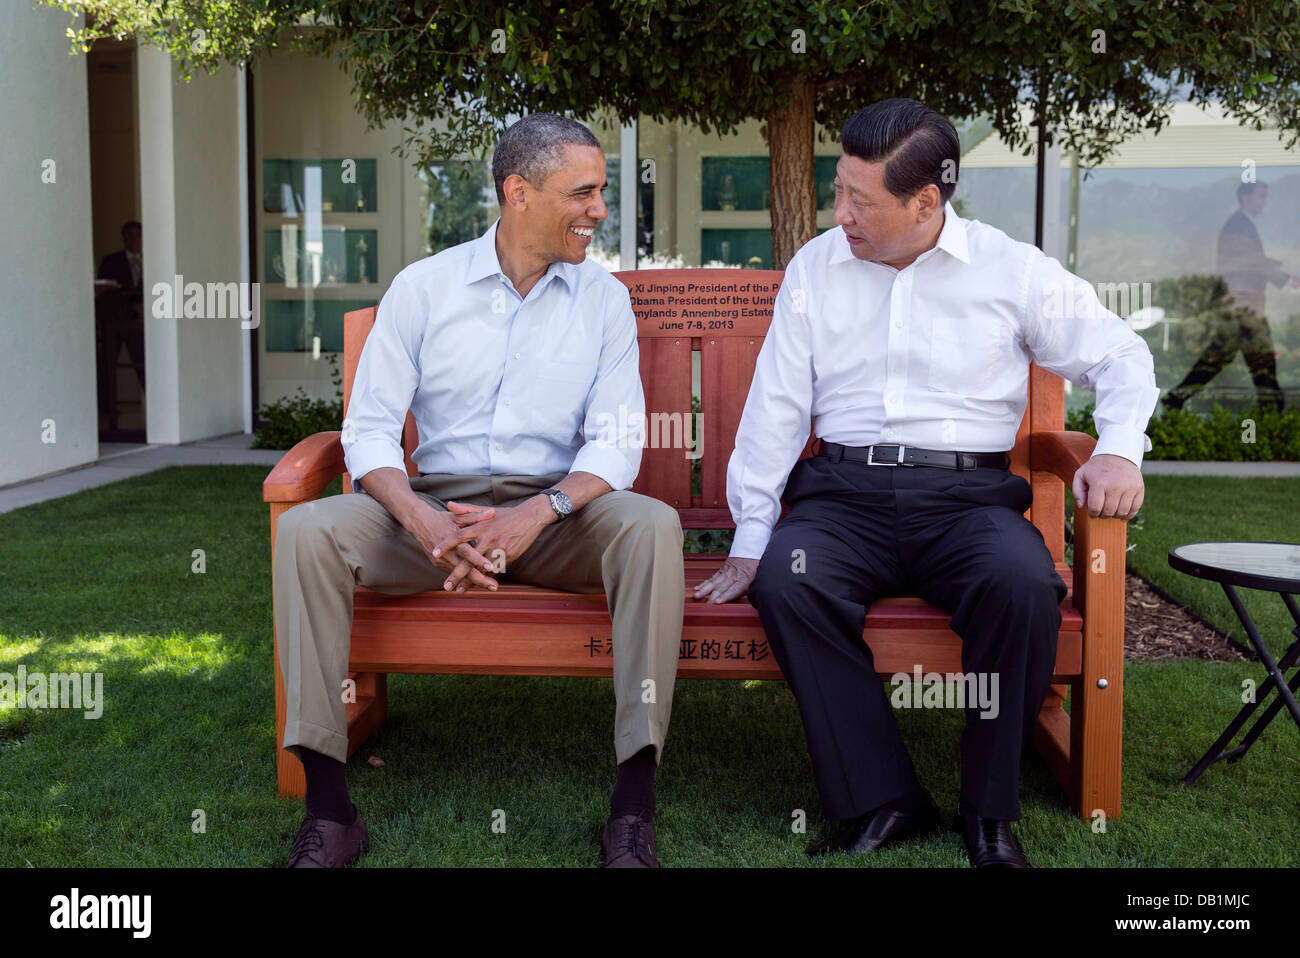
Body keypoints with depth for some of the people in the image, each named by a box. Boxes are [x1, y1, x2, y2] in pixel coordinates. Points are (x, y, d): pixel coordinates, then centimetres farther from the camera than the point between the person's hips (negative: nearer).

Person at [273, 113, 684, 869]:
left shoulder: (603, 298, 6)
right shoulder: (424, 287, 4)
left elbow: (616, 440, -4)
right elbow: (370, 427, -2)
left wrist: (539, 512, -24)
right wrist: (424, 522, -22)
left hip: (553, 513, 0)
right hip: (435, 502, 1)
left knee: (652, 526, -31)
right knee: (307, 531, -25)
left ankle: (635, 810, -28)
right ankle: (328, 809, -20)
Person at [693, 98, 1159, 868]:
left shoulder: (1011, 269, 6)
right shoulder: (815, 269, 12)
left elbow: (1121, 354, 12)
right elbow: (775, 408, 10)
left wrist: (1119, 449, -8)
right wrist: (750, 537, 3)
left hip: (969, 493, -1)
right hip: (845, 492, 2)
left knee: (1023, 581, -34)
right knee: (785, 580, -31)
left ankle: (990, 811, -13)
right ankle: (880, 802, -19)